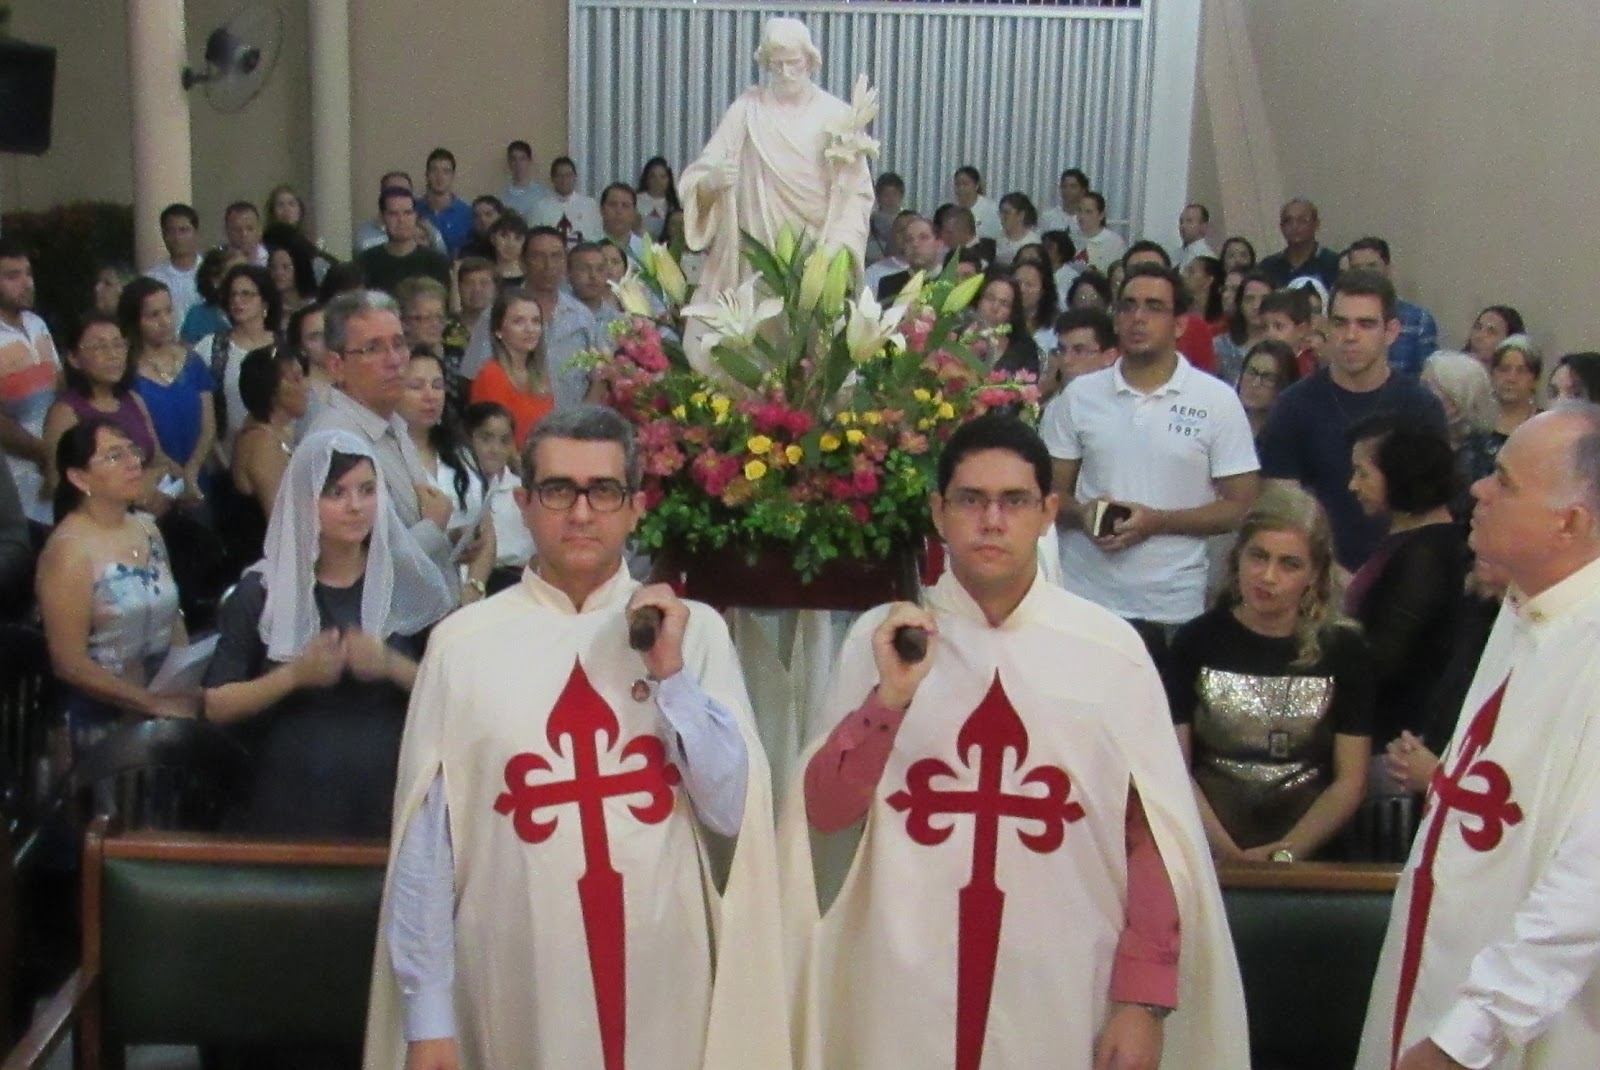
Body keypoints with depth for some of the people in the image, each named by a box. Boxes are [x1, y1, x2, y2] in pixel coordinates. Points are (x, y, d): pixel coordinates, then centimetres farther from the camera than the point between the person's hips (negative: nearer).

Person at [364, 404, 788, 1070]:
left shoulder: (694, 631, -1)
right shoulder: (464, 642, -6)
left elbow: (732, 811, -1)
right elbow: (426, 840, -4)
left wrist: (673, 677, -12)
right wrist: (426, 1014, -2)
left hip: (664, 986, 2)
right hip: (517, 987, -1)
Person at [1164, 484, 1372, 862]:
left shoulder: (1345, 651, 6)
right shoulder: (1196, 642, 7)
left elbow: (1350, 781, 5)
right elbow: (1174, 767, 4)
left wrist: (1288, 851, -9)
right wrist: (1227, 852, -9)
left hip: (1308, 858, 0)